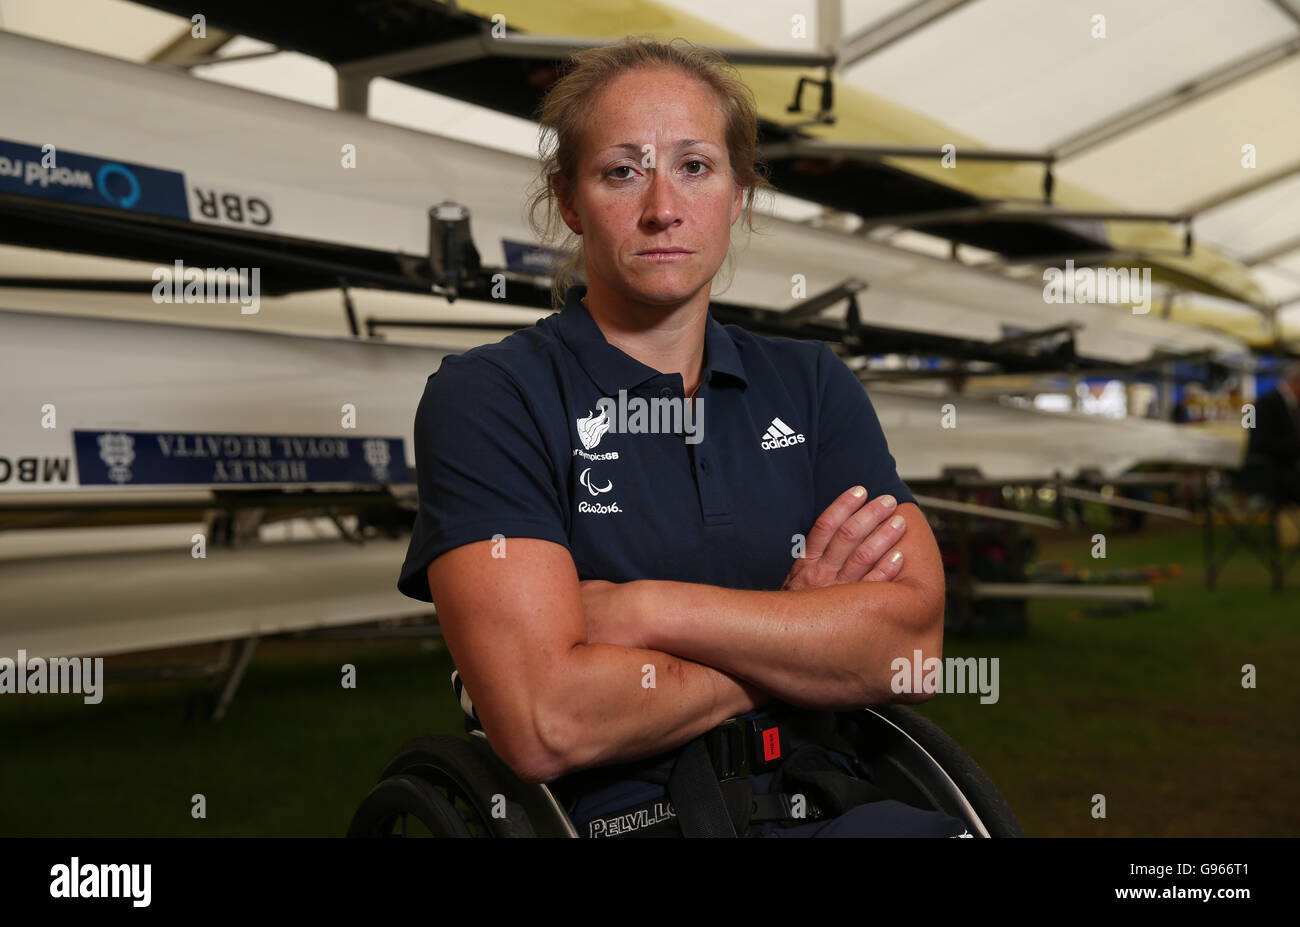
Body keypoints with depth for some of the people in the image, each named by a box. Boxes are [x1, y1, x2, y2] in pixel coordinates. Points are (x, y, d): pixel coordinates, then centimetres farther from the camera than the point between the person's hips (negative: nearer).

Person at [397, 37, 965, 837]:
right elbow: (544, 722, -15)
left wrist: (644, 610, -11)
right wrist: (804, 633, -4)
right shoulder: (485, 398, -2)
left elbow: (911, 641, -2)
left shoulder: (812, 383, 11)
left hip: (839, 805, 4)